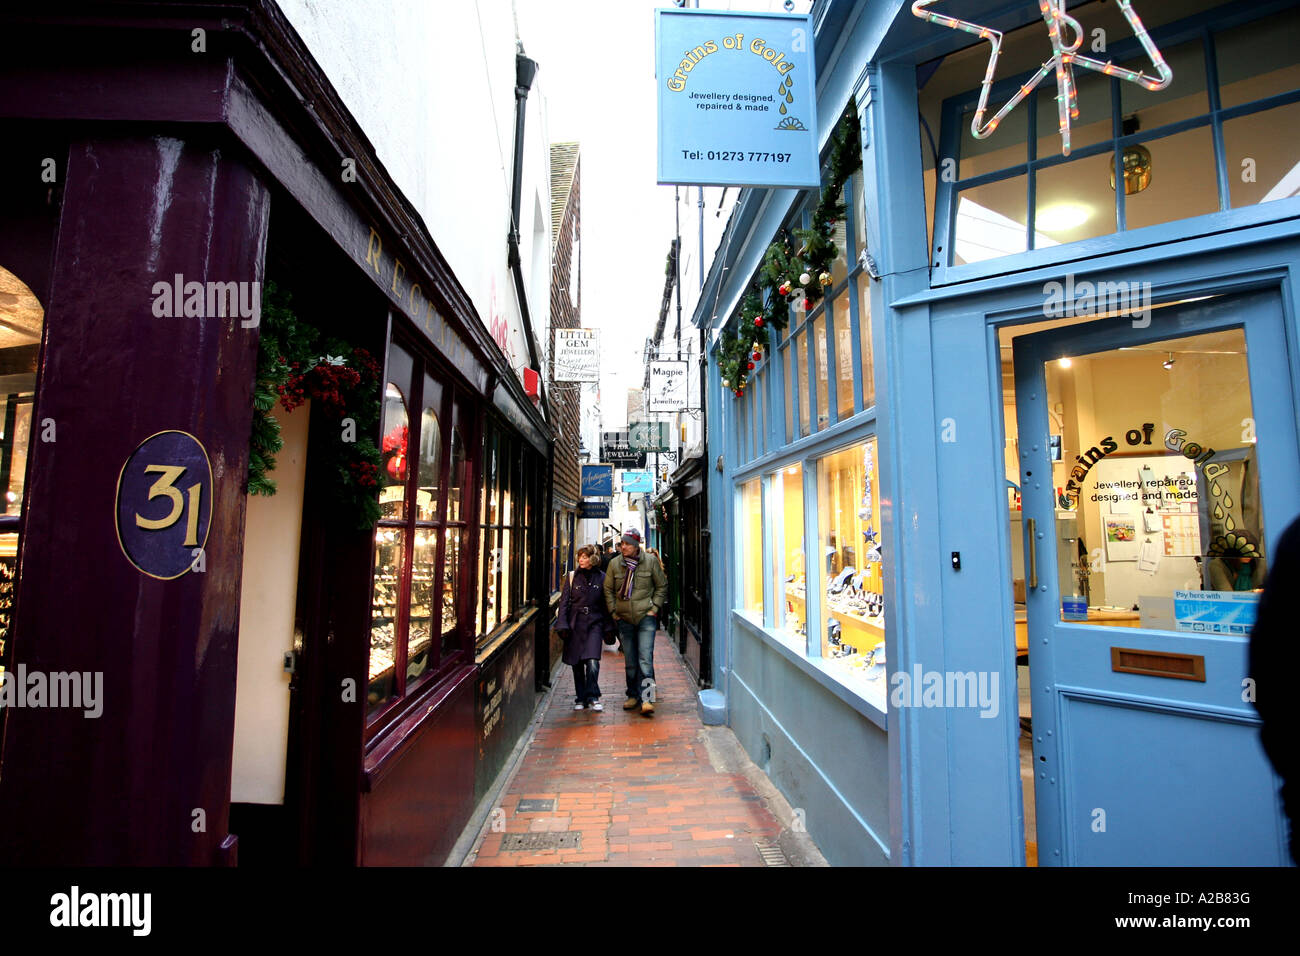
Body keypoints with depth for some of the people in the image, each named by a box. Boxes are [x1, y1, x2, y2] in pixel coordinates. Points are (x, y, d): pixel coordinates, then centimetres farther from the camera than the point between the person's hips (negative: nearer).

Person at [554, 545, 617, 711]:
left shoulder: (601, 578, 3)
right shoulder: (572, 577, 3)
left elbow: (606, 604, 7)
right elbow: (564, 602, 3)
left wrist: (608, 629, 5)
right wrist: (562, 625, -6)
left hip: (594, 624, -1)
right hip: (575, 624, 1)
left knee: (592, 662, -14)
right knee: (577, 664, 7)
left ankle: (592, 698, 0)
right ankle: (580, 699, 21)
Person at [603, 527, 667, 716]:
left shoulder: (651, 561, -2)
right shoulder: (614, 563, 3)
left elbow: (662, 586, 5)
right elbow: (608, 589, 11)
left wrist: (654, 608, -2)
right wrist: (613, 612, 4)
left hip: (646, 617, -3)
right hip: (624, 619, 3)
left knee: (645, 659, -11)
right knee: (630, 661, 11)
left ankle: (646, 698, -9)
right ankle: (633, 695, 24)